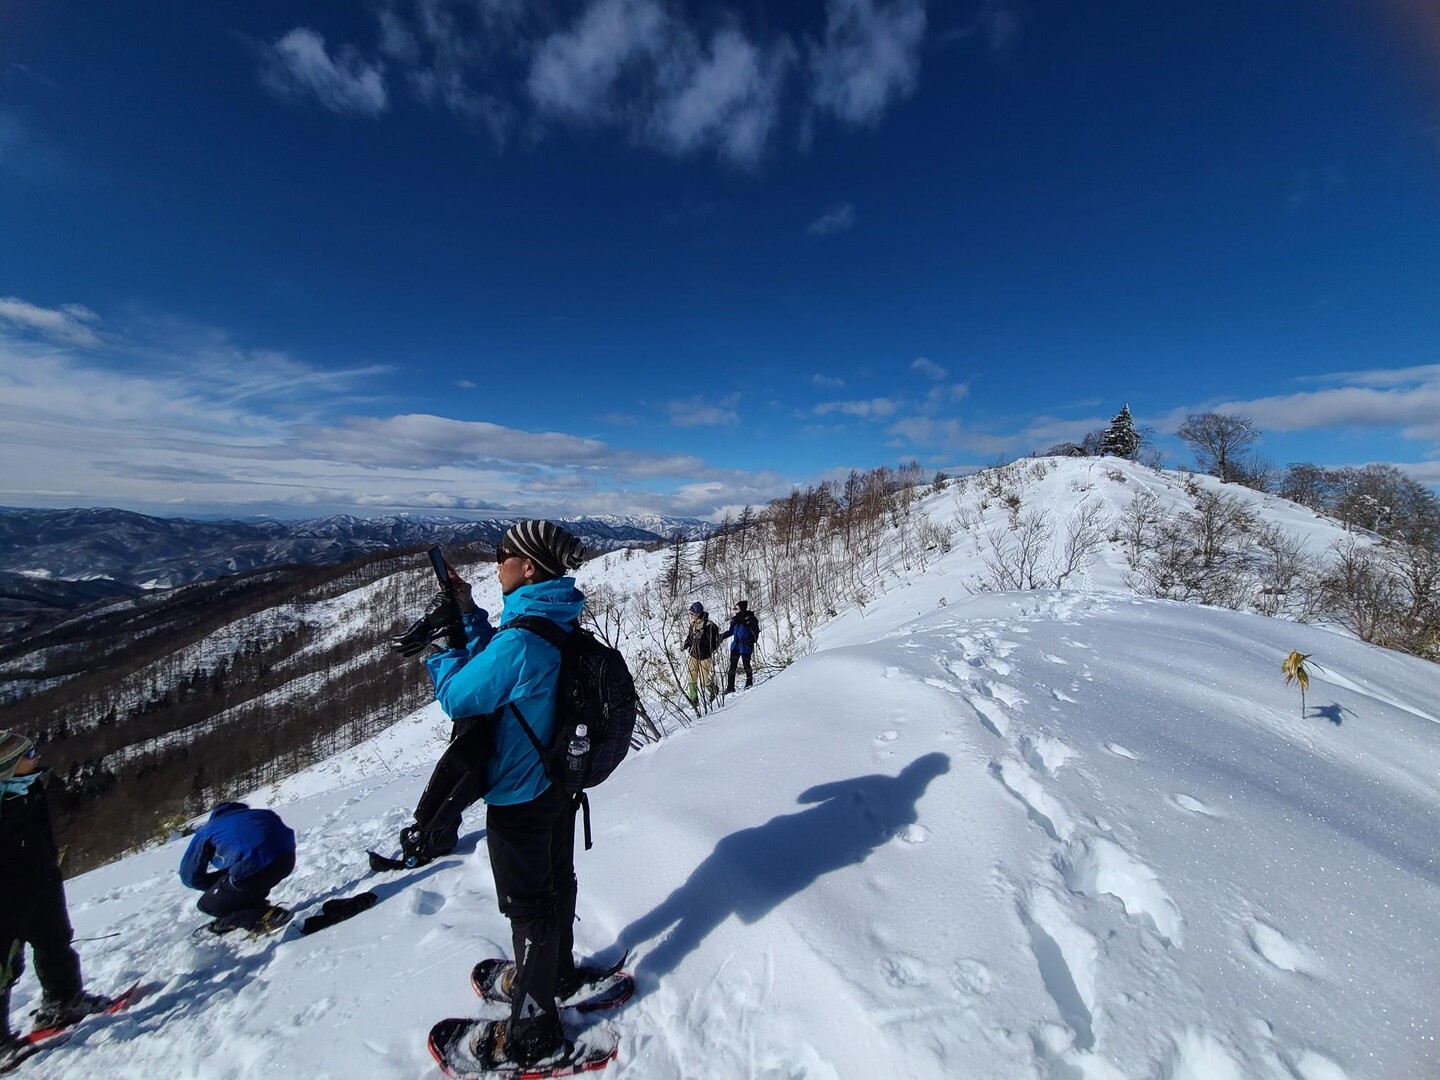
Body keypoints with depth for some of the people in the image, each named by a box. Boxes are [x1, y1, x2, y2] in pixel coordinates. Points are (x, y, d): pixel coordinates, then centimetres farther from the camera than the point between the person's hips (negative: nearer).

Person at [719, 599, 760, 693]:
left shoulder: (750, 619, -10)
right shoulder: (735, 619, 7)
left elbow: (755, 632, -11)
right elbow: (731, 631, 17)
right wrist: (722, 636, 11)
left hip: (745, 646, -6)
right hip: (735, 645, 6)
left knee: (746, 665, 4)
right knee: (732, 666, 4)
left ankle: (749, 683, 25)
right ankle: (730, 687, 9)